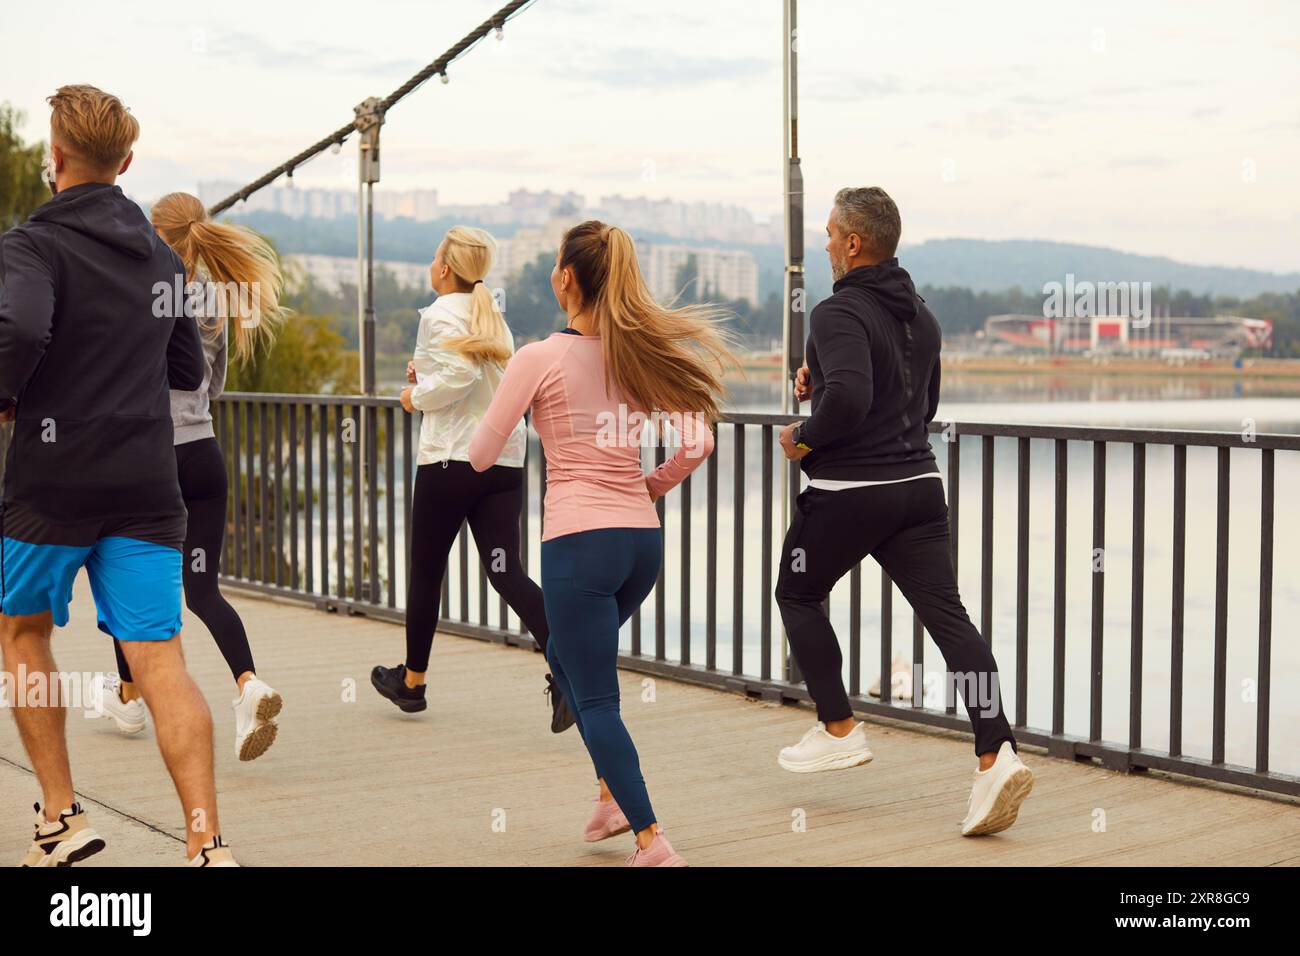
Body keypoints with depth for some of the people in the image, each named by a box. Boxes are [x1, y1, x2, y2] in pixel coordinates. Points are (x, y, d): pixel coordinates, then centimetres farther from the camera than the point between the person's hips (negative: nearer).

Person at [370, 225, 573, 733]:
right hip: (504, 460, 6)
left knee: (426, 572, 11)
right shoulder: (494, 318, 15)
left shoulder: (439, 315, -9)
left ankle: (412, 680, 26)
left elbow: (462, 373, -23)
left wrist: (418, 395, -7)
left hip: (450, 459, -6)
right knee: (506, 571, -1)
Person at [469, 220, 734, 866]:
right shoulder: (641, 355, 7)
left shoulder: (539, 359, -8)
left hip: (578, 542, -6)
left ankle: (652, 840, -5)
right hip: (643, 539, 6)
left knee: (595, 697, 2)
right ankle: (614, 796, 23)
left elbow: (480, 457, -3)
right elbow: (699, 442, 4)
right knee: (567, 658, 28)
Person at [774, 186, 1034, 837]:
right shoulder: (920, 316, 15)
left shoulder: (840, 314, -14)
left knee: (798, 596, 17)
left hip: (847, 492, -7)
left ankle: (839, 731, 20)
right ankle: (997, 755, -15)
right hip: (919, 484, 7)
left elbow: (849, 397, -30)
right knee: (947, 615, -1)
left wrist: (804, 437, -12)